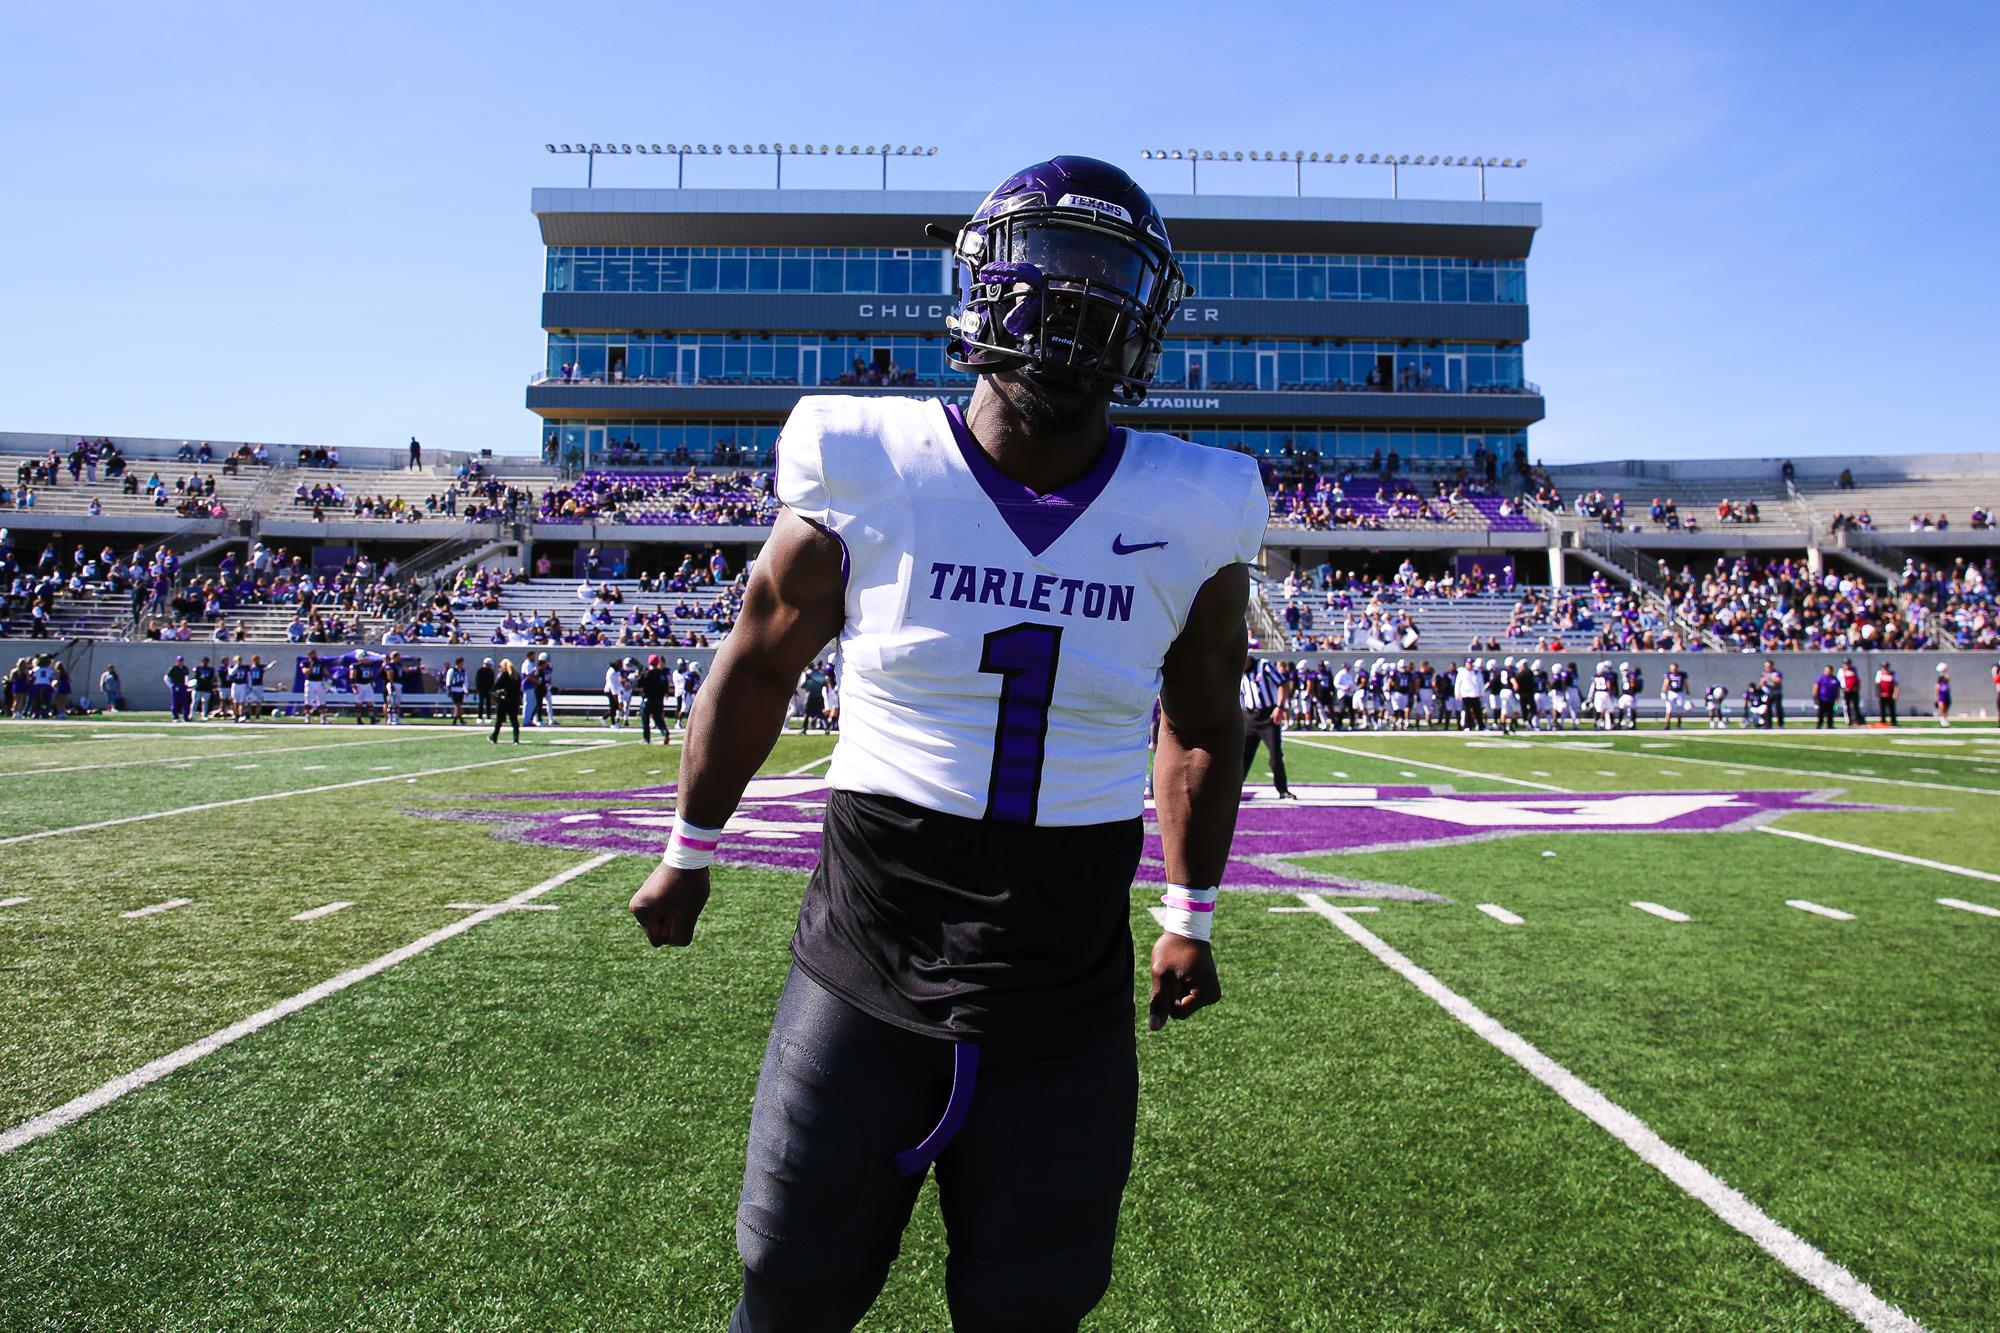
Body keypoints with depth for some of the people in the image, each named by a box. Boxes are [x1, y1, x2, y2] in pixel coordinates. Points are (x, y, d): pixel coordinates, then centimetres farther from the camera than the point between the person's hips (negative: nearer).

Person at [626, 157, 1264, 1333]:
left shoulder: (1191, 517, -4)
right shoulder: (872, 474, -9)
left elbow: (1203, 726, 11)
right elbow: (759, 667, 5)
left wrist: (1193, 914, 17)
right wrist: (690, 855, 14)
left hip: (1068, 993, 1)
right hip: (868, 965, -1)